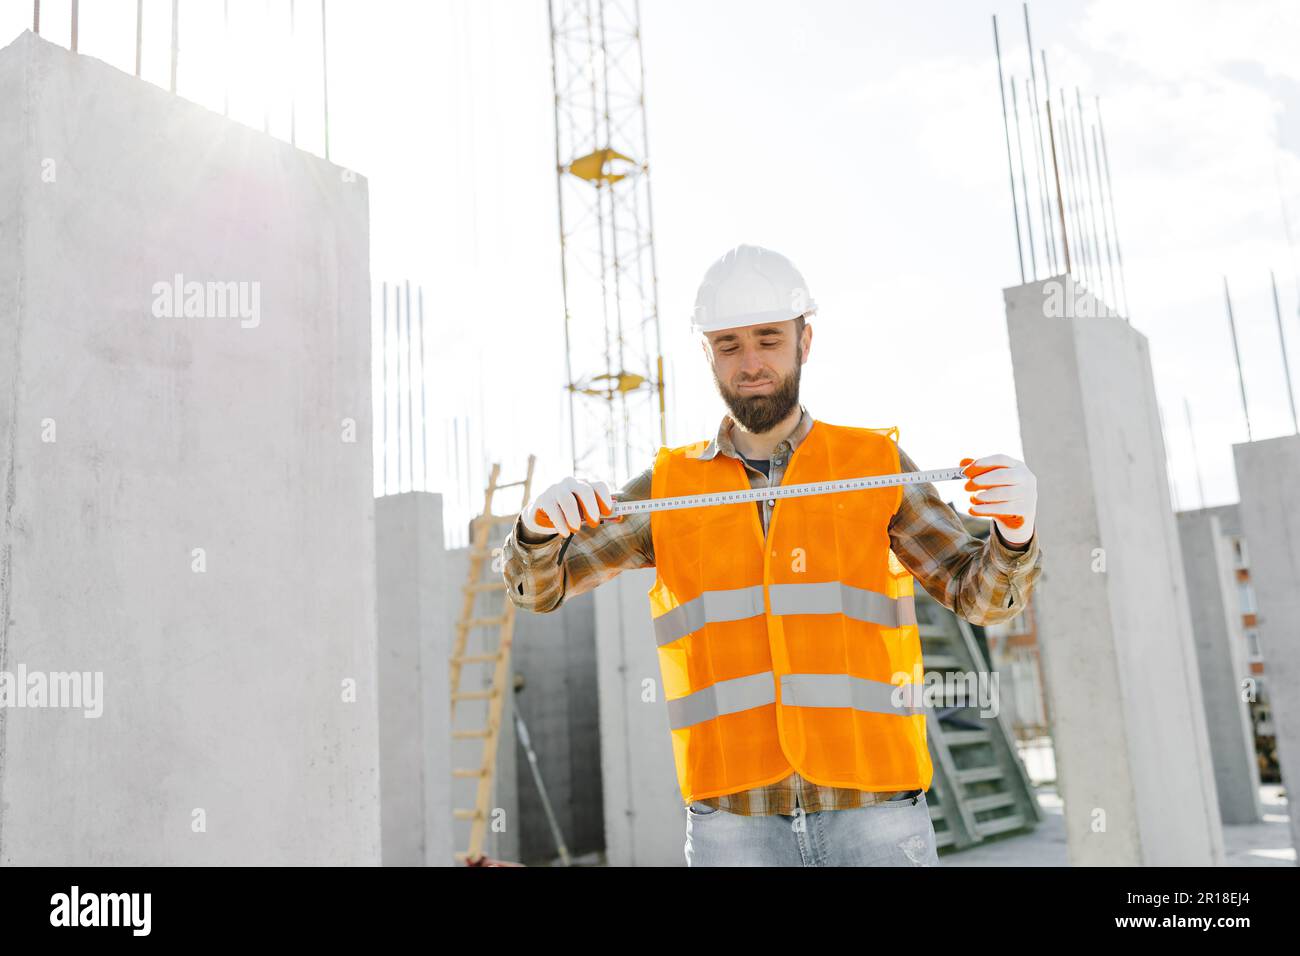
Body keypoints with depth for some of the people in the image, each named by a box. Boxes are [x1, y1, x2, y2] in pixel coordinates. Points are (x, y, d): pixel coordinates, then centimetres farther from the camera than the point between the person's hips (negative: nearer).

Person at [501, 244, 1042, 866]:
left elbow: (983, 595, 3)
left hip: (872, 813, 0)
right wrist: (539, 523, -18)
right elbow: (536, 586, 6)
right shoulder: (669, 490, 9)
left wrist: (1015, 532, -20)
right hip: (734, 819, 1)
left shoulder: (875, 467, 6)